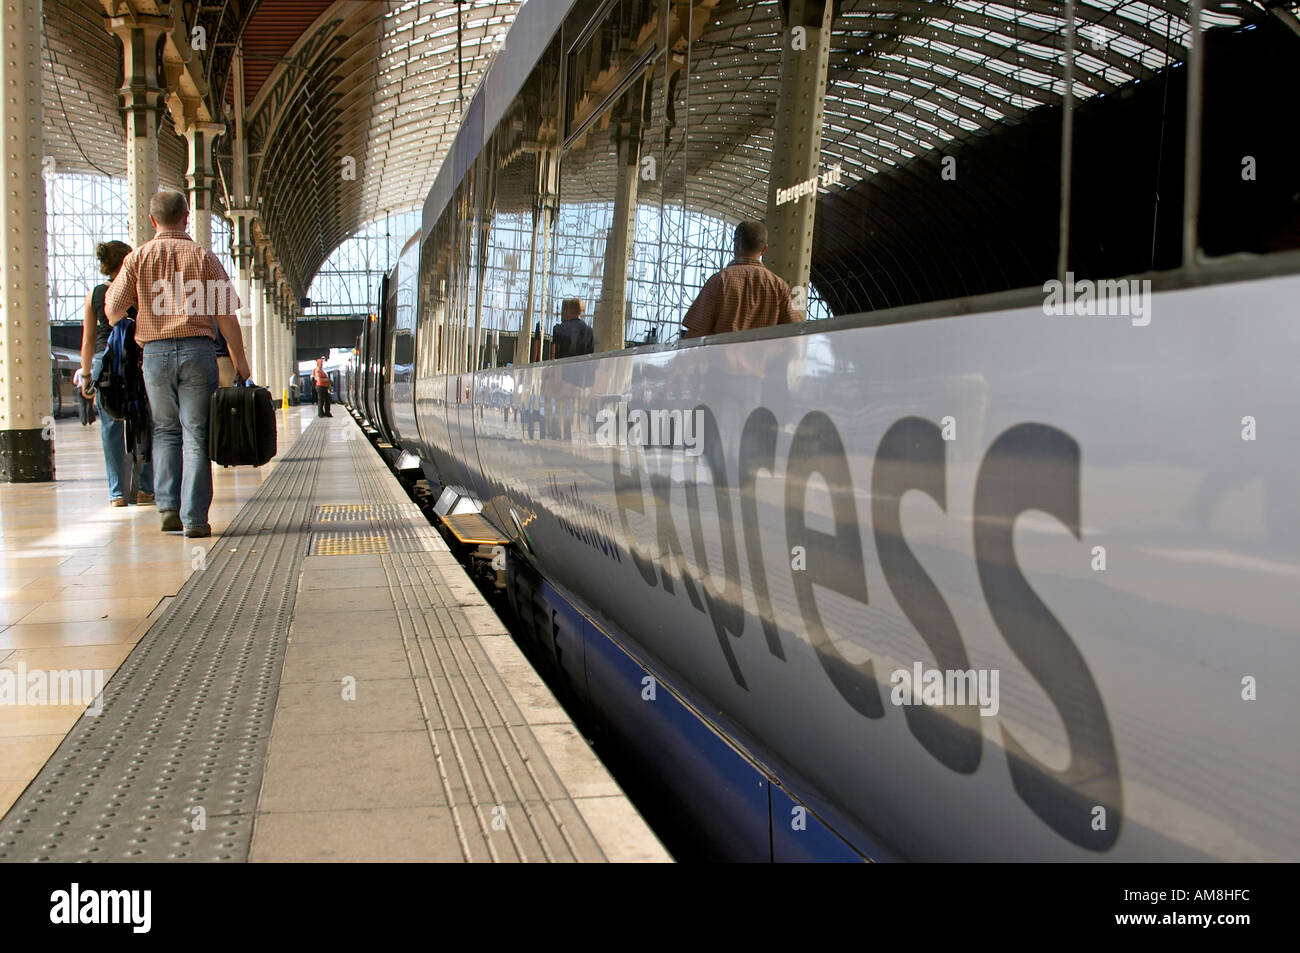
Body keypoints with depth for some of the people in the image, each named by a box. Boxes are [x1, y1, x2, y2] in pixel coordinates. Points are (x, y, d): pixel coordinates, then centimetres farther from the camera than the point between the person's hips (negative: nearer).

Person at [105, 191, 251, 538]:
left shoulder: (138, 258, 5)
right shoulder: (202, 256, 1)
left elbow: (113, 310, 1)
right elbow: (225, 315, -2)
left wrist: (113, 283, 24)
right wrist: (240, 361, 3)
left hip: (155, 353, 2)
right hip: (197, 350, -2)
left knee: (165, 431, 17)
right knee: (196, 434, 1)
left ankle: (169, 506, 7)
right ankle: (194, 518, -1)